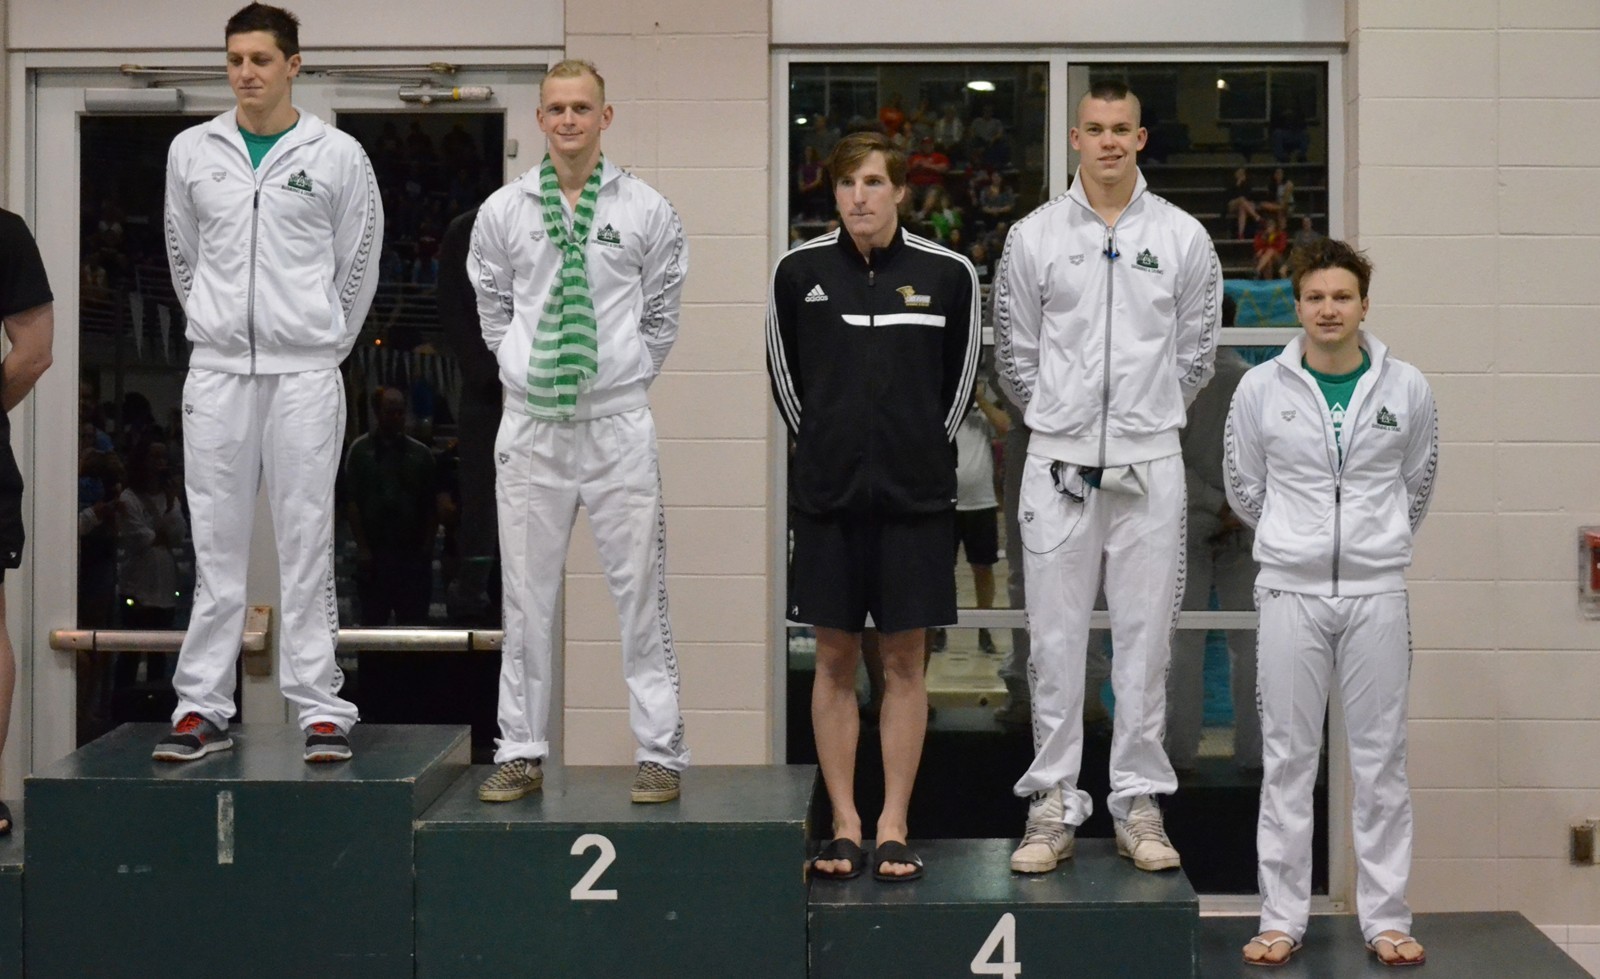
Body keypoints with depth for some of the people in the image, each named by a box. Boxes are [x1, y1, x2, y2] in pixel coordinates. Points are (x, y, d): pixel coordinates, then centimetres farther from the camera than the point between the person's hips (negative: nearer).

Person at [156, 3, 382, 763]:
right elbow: (182, 256, 17)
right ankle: (202, 708, 11)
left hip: (305, 372, -2)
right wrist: (214, 327, 14)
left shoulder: (337, 156, 0)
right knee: (216, 542, 5)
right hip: (217, 369, 2)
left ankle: (321, 707, 5)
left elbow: (359, 264, 7)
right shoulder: (192, 151, 7)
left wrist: (327, 343, 9)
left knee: (307, 540, 0)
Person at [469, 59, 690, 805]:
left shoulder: (646, 210, 2)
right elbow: (492, 309, 15)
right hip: (530, 422, 2)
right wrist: (523, 367, 8)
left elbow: (662, 312, 10)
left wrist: (630, 375, 5)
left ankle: (660, 752, 8)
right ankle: (520, 752, 16)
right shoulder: (502, 211, 5)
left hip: (618, 421, -1)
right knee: (526, 595, 6)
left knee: (640, 591, 1)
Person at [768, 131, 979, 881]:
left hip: (914, 494, 0)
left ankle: (894, 827, 13)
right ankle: (844, 826, 15)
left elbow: (962, 373, 10)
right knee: (835, 661, 6)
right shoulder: (799, 271, 0)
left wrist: (924, 446, 10)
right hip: (828, 492, 1)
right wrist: (822, 446, 11)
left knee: (905, 662, 4)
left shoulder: (947, 274, -2)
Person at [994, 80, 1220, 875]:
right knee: (1055, 638, 3)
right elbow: (1015, 354, 9)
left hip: (1149, 465, 0)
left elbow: (1195, 353, 11)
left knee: (1147, 637, 4)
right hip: (1058, 464, 0)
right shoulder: (1034, 237, 3)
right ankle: (1053, 805, 11)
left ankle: (1139, 805, 14)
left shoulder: (1183, 237, 4)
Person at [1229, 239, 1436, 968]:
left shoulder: (1407, 389, -1)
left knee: (1381, 759, 6)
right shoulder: (1261, 389, -3)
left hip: (1377, 592, 1)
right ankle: (1282, 918, 13)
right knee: (1288, 759, 5)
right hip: (1292, 592, 0)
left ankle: (1386, 919, 15)